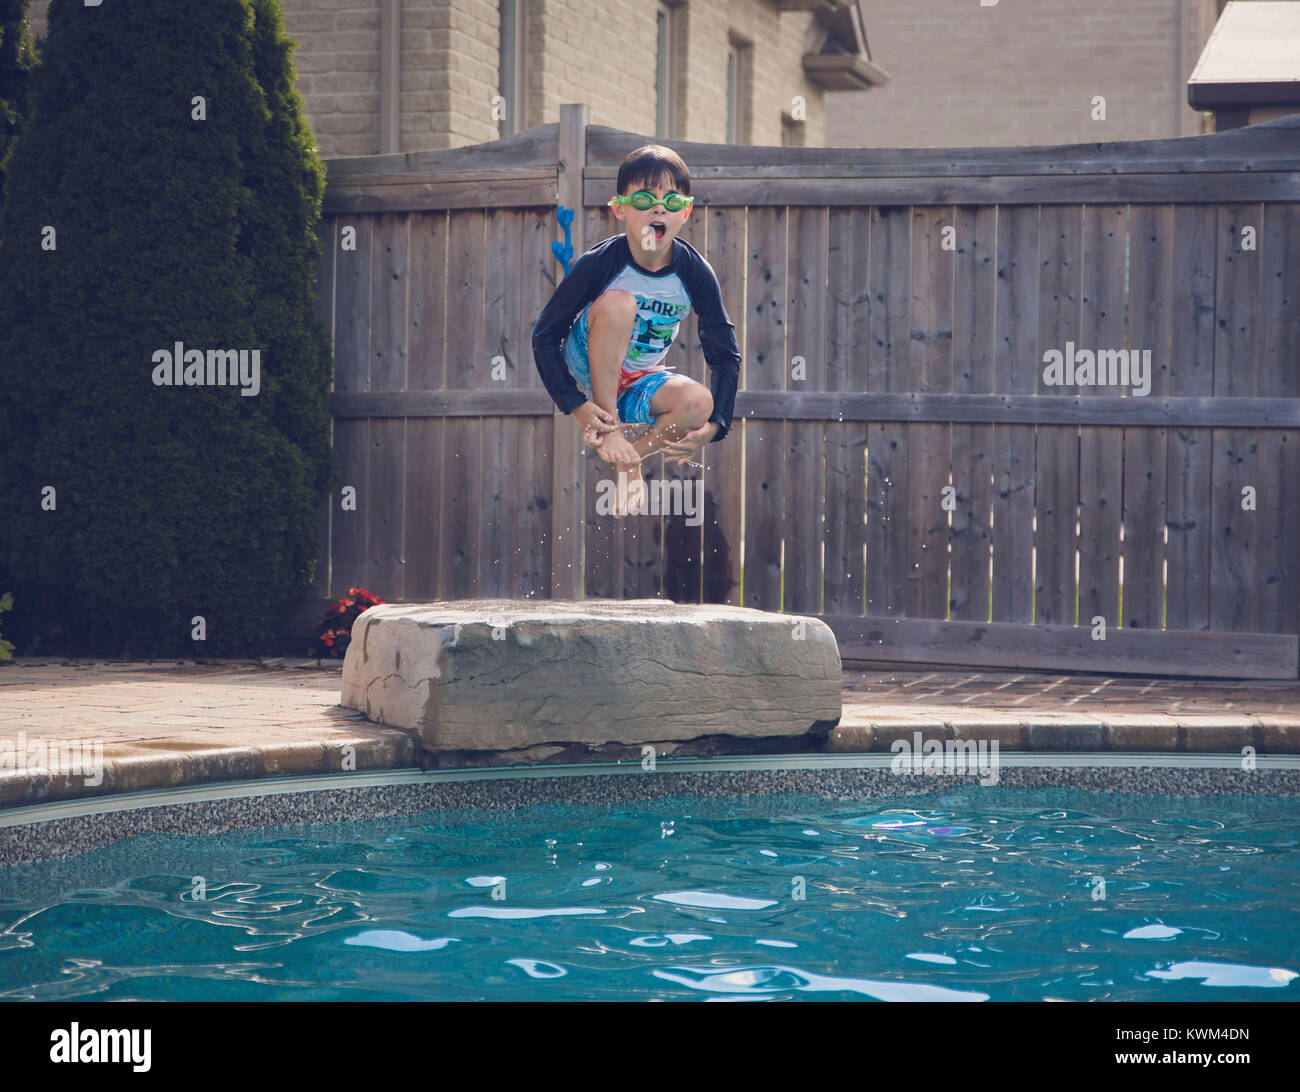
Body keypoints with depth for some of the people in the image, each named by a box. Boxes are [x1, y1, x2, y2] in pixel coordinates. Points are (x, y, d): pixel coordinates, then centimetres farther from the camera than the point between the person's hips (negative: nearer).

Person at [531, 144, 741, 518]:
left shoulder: (695, 273, -14)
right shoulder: (599, 263, -21)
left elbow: (726, 356, -9)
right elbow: (544, 336, -17)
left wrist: (712, 427, -23)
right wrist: (576, 406, -29)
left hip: (640, 384, 3)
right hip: (587, 371, -3)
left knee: (698, 402, -31)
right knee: (617, 301, -32)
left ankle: (631, 455, -5)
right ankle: (608, 428, -21)